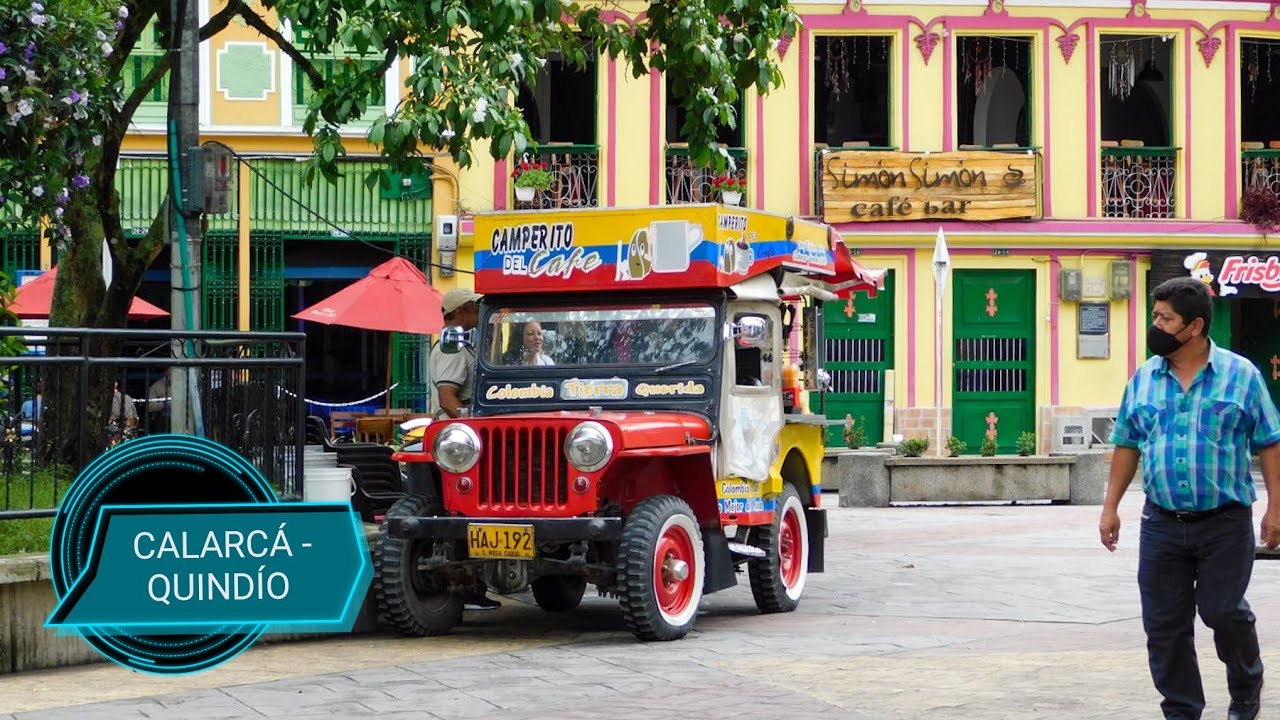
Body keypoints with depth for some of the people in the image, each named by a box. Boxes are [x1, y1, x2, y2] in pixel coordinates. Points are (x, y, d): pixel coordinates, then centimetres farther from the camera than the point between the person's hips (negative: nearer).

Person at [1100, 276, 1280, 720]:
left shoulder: (1240, 375, -3)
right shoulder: (1143, 379, 6)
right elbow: (1127, 446, 13)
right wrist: (1110, 508, 9)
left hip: (1225, 522, -3)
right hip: (1162, 523, 3)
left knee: (1224, 612, -1)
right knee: (1164, 625, 3)